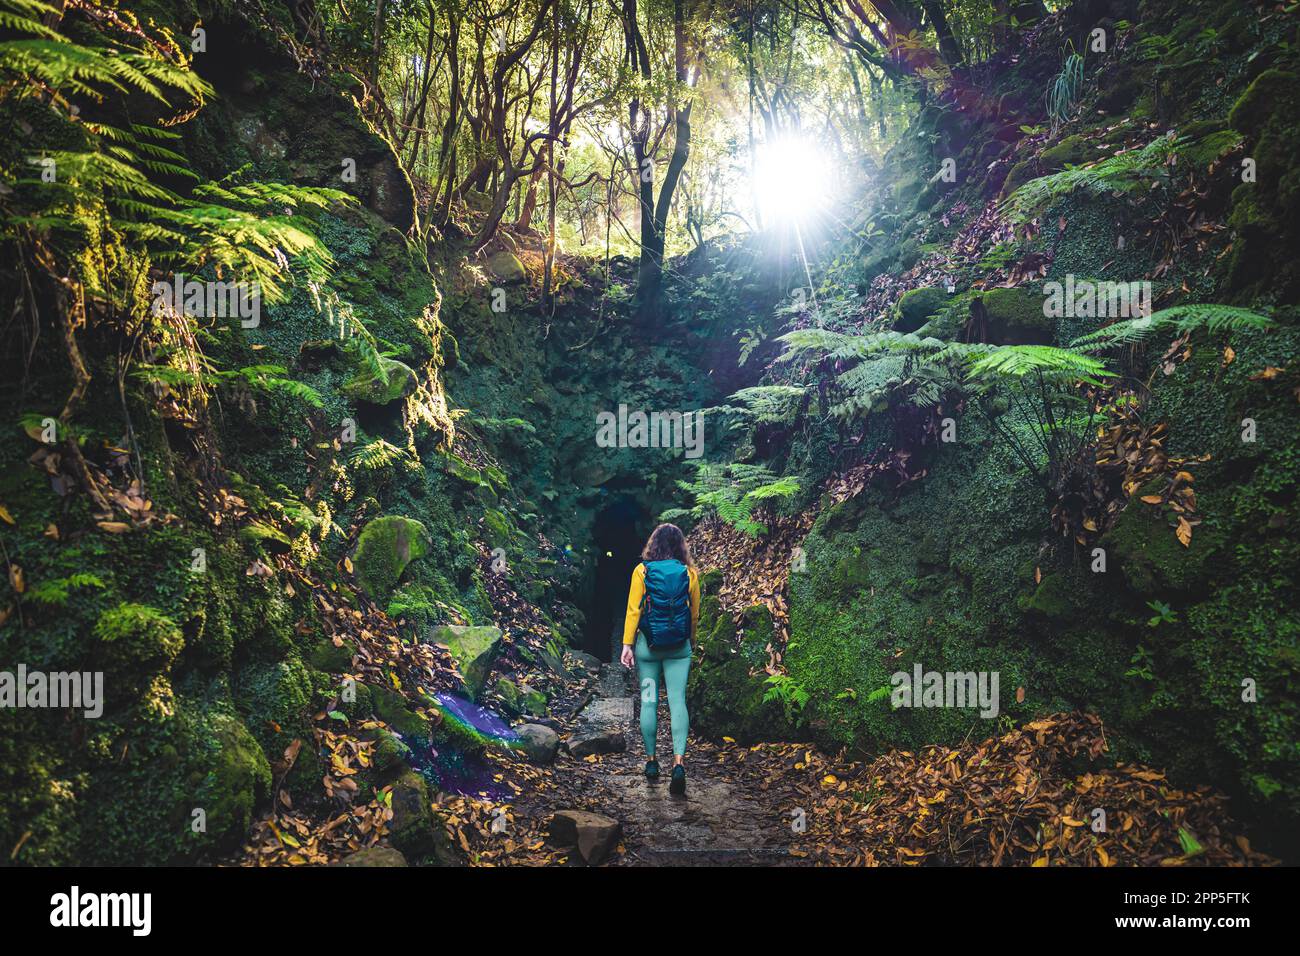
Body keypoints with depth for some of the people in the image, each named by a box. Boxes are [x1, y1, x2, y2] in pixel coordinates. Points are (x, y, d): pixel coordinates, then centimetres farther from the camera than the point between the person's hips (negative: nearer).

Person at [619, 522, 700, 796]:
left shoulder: (642, 571, -4)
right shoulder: (689, 573, 0)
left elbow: (633, 610, -7)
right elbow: (695, 613, 7)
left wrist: (628, 643, -3)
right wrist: (691, 641, 22)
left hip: (648, 643, 0)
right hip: (679, 646, 1)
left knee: (648, 701, 9)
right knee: (677, 700, -3)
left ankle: (651, 760, 16)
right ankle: (679, 761, -17)